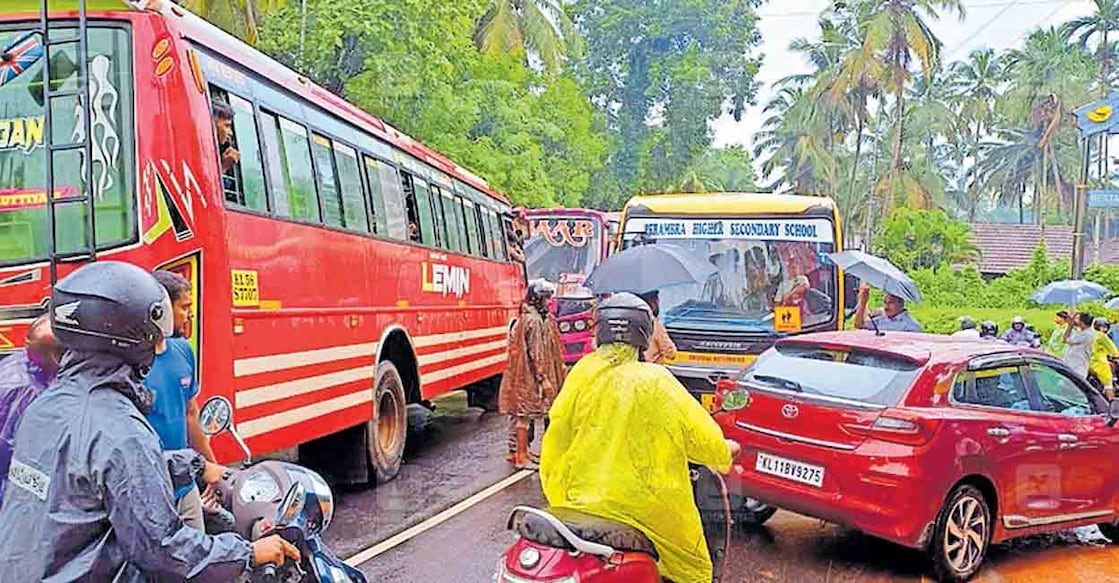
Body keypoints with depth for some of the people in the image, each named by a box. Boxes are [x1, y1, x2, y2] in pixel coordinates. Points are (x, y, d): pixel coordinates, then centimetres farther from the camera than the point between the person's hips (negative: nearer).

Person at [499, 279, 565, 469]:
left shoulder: (525, 318, 13)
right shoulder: (534, 321, -18)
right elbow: (535, 354, -20)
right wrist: (543, 379, -18)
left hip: (523, 374, 10)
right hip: (529, 375, -10)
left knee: (522, 413, 15)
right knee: (526, 414, -2)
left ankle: (520, 452, 24)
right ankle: (522, 456, 6)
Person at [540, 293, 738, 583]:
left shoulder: (582, 374, 0)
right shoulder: (656, 381, -5)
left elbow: (556, 442, 1)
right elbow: (702, 438, 0)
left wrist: (558, 502, 12)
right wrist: (726, 450, 22)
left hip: (584, 504, 3)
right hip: (649, 510, -2)